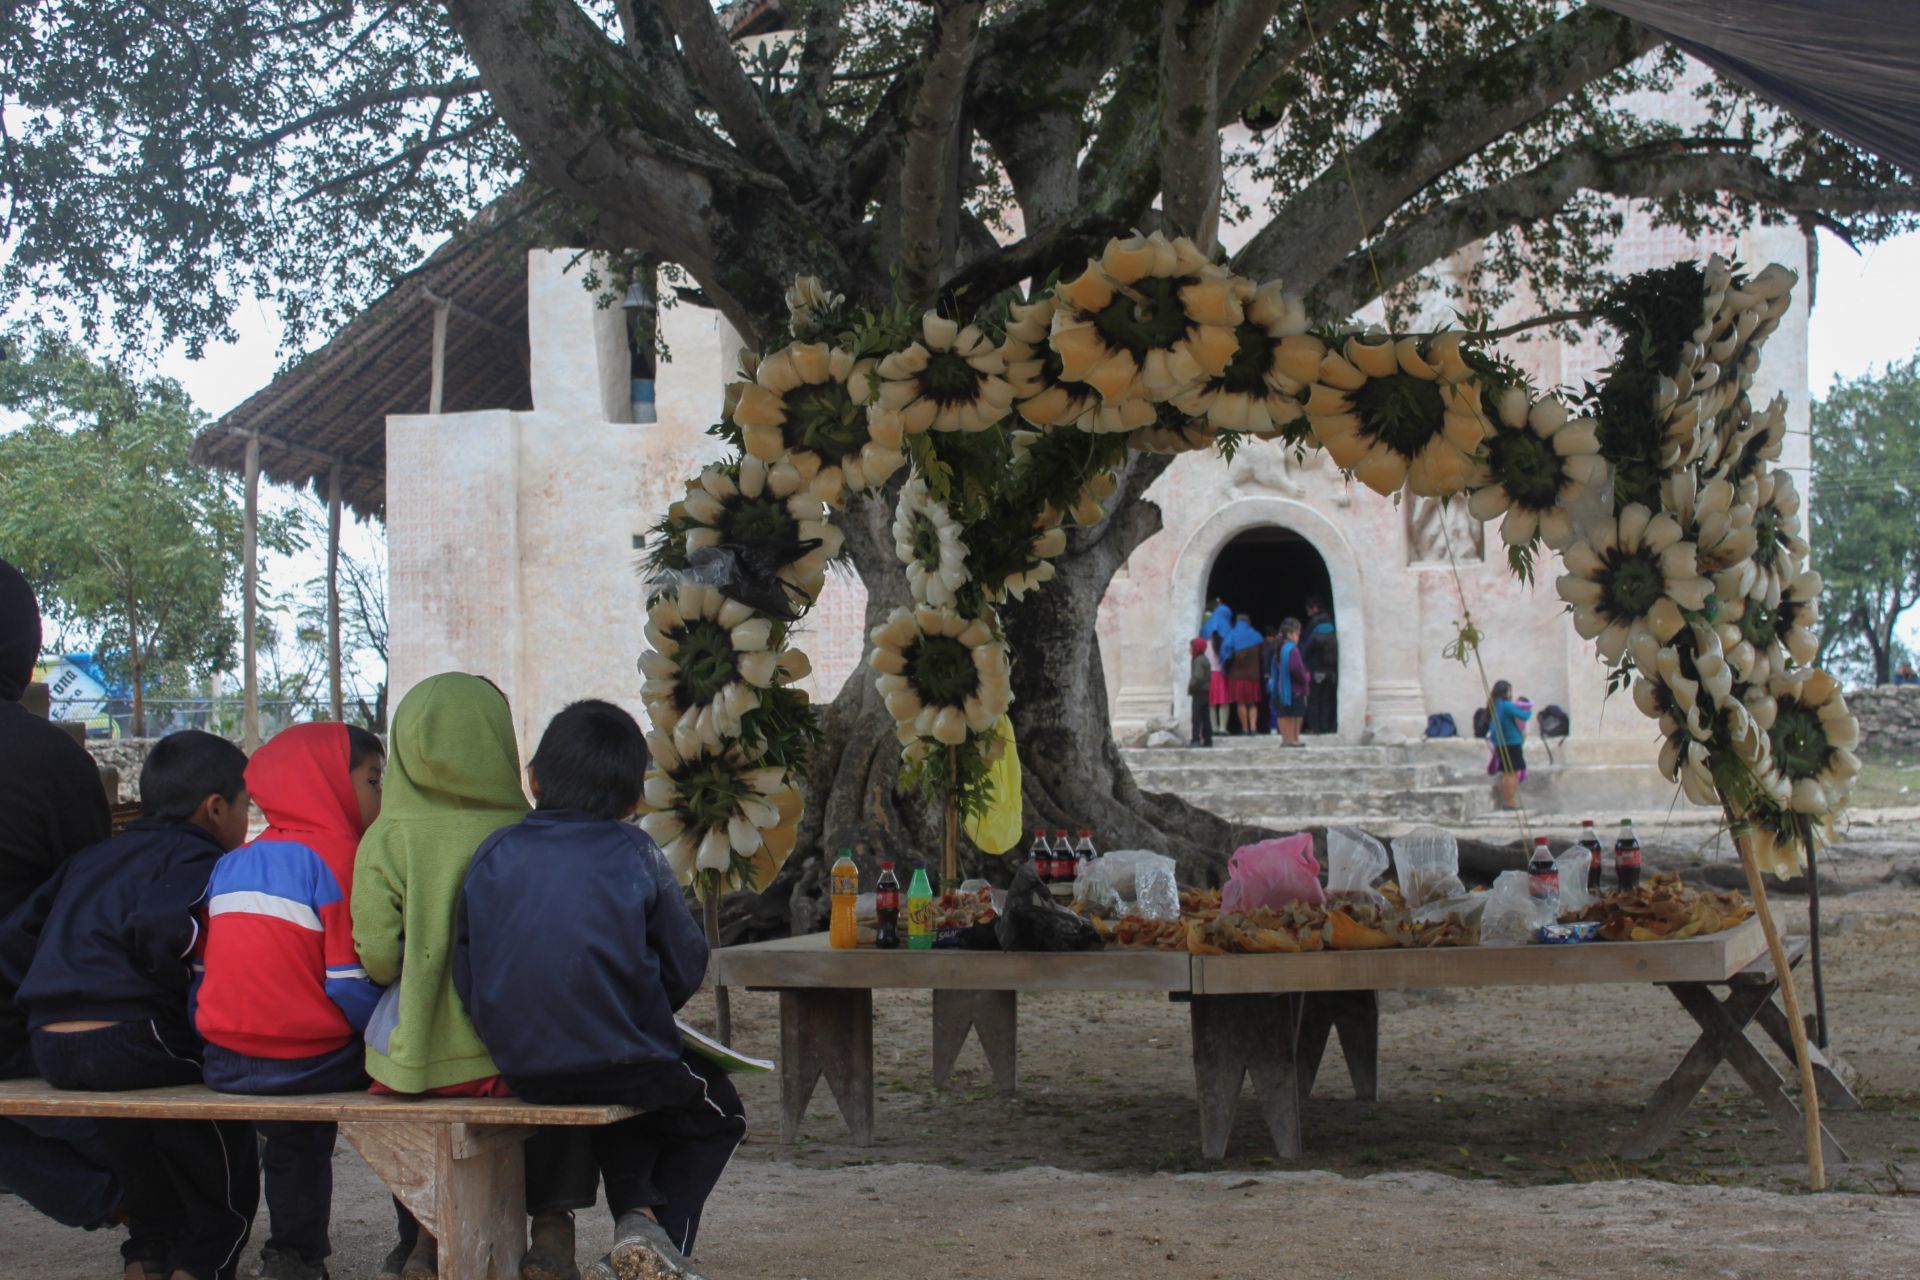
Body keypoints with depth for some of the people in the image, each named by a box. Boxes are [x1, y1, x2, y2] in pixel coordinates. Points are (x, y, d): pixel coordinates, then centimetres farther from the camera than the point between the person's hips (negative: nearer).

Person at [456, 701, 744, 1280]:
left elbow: (463, 971, 2)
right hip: (623, 1057, -4)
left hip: (522, 1072, 4)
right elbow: (686, 966, -1)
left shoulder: (493, 855, 1)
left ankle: (636, 1214, 21)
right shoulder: (635, 853, -6)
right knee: (716, 1115, 23)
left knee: (620, 1109, 37)